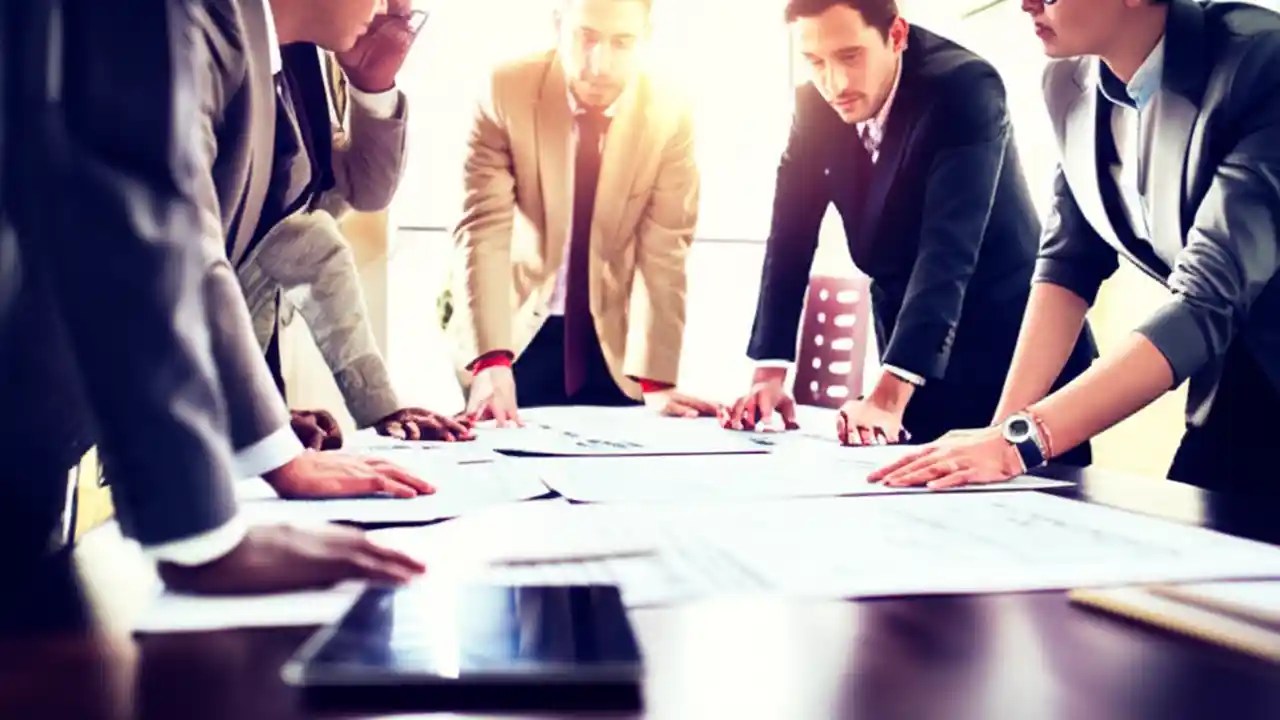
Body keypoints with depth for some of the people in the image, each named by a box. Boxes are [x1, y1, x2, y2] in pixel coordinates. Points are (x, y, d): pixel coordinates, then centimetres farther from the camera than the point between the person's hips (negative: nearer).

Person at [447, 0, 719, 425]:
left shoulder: (670, 116, -12)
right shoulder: (507, 92, -16)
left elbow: (664, 252, -13)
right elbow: (482, 230, -21)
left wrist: (656, 378, -21)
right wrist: (490, 361, -32)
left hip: (614, 334, 1)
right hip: (519, 323, -1)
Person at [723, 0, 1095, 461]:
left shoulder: (964, 87, -23)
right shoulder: (816, 106, -6)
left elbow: (948, 249, -33)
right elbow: (790, 236, -5)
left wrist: (889, 393, -40)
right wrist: (769, 372, -14)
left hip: (1006, 351, -4)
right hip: (914, 360, 5)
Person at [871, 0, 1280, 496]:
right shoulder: (1071, 84, -5)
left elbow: (1211, 299, -32)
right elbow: (1070, 263, -3)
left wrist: (1024, 437, -39)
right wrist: (1002, 432, -14)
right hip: (1228, 391, 5)